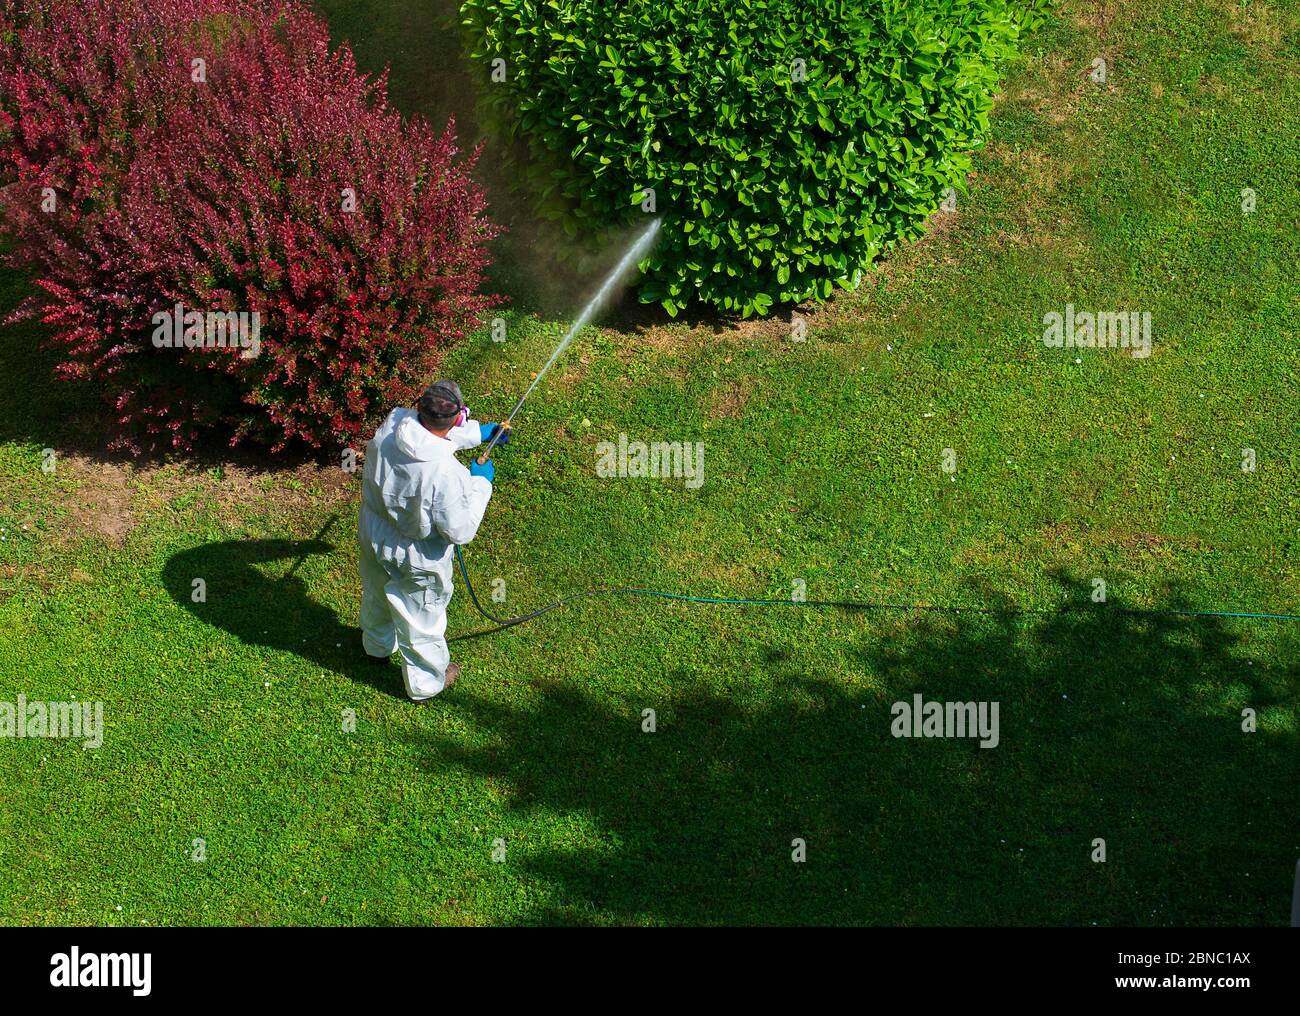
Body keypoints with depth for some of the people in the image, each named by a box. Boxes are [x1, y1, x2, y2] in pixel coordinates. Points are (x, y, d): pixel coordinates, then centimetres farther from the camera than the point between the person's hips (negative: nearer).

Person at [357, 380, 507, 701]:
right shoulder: (447, 473, -41)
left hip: (372, 538, 6)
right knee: (421, 622, 23)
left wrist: (480, 432, 8)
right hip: (416, 560, -6)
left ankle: (377, 646, 67)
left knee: (377, 596, 36)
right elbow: (460, 531, -26)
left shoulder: (392, 423, -24)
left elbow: (429, 433, 1)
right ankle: (426, 682, 50)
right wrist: (481, 483, -15)